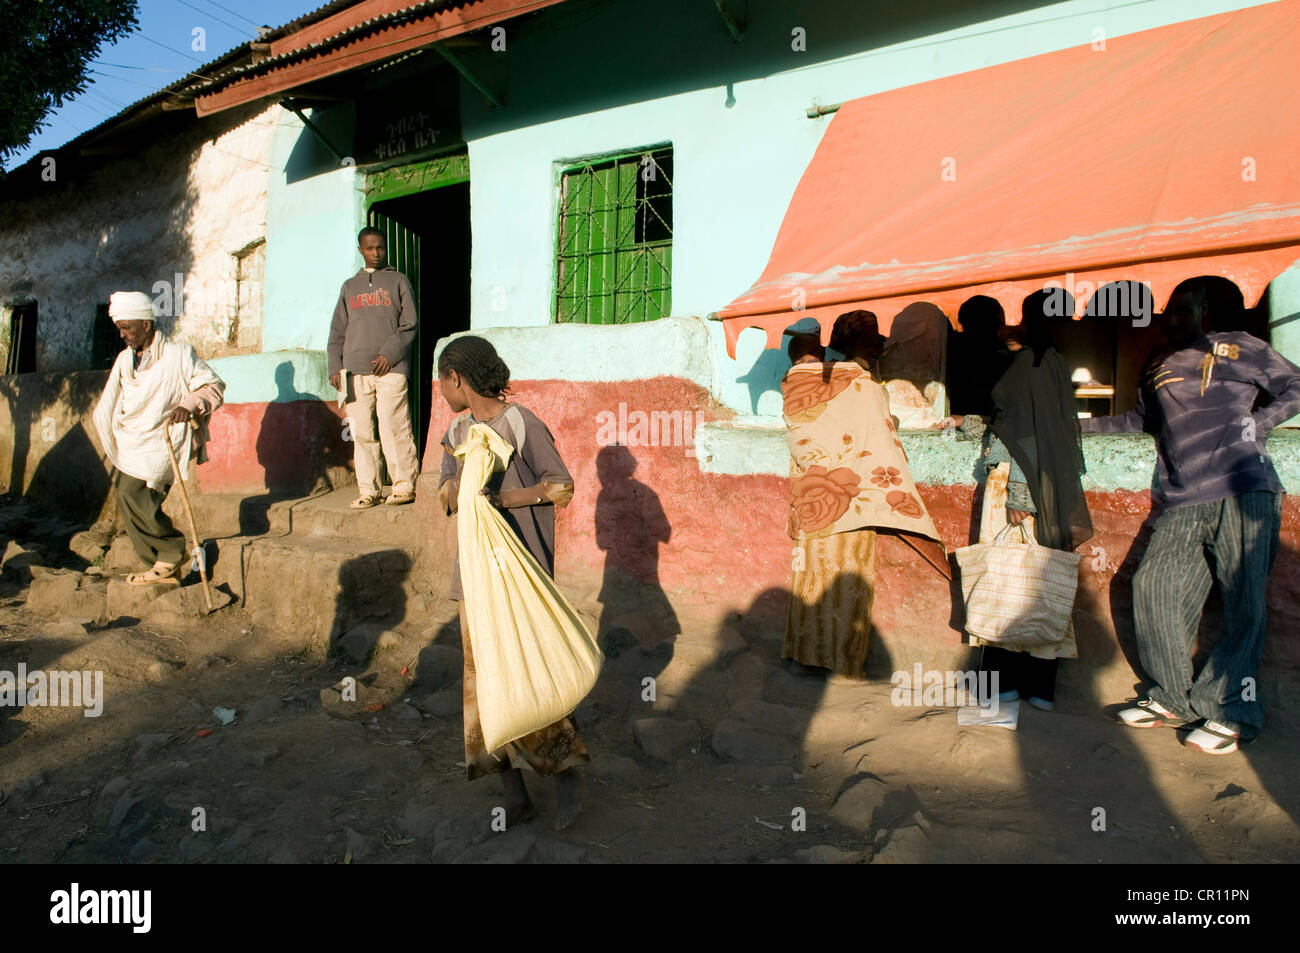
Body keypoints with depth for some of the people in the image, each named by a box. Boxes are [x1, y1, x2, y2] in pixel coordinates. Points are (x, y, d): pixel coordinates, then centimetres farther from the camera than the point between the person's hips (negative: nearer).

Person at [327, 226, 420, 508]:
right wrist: (335, 366, 7)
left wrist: (390, 354, -10)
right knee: (361, 432, 0)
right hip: (355, 371, 4)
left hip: (390, 368, -3)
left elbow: (409, 324, 3)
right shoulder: (349, 286, 23)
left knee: (393, 427, -11)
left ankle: (404, 485, -4)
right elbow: (337, 331, 20)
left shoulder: (398, 280, 13)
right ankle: (368, 490, 4)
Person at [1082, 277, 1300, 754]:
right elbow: (1143, 419, 36)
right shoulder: (1156, 369, 21)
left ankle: (1228, 713, 1)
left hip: (1242, 489, -4)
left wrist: (1258, 422, -3)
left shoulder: (1237, 348, 8)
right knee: (1154, 585, -7)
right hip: (1182, 501, 5)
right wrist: (1085, 423, 36)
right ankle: (1172, 699, 5)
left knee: (1242, 602, -9)